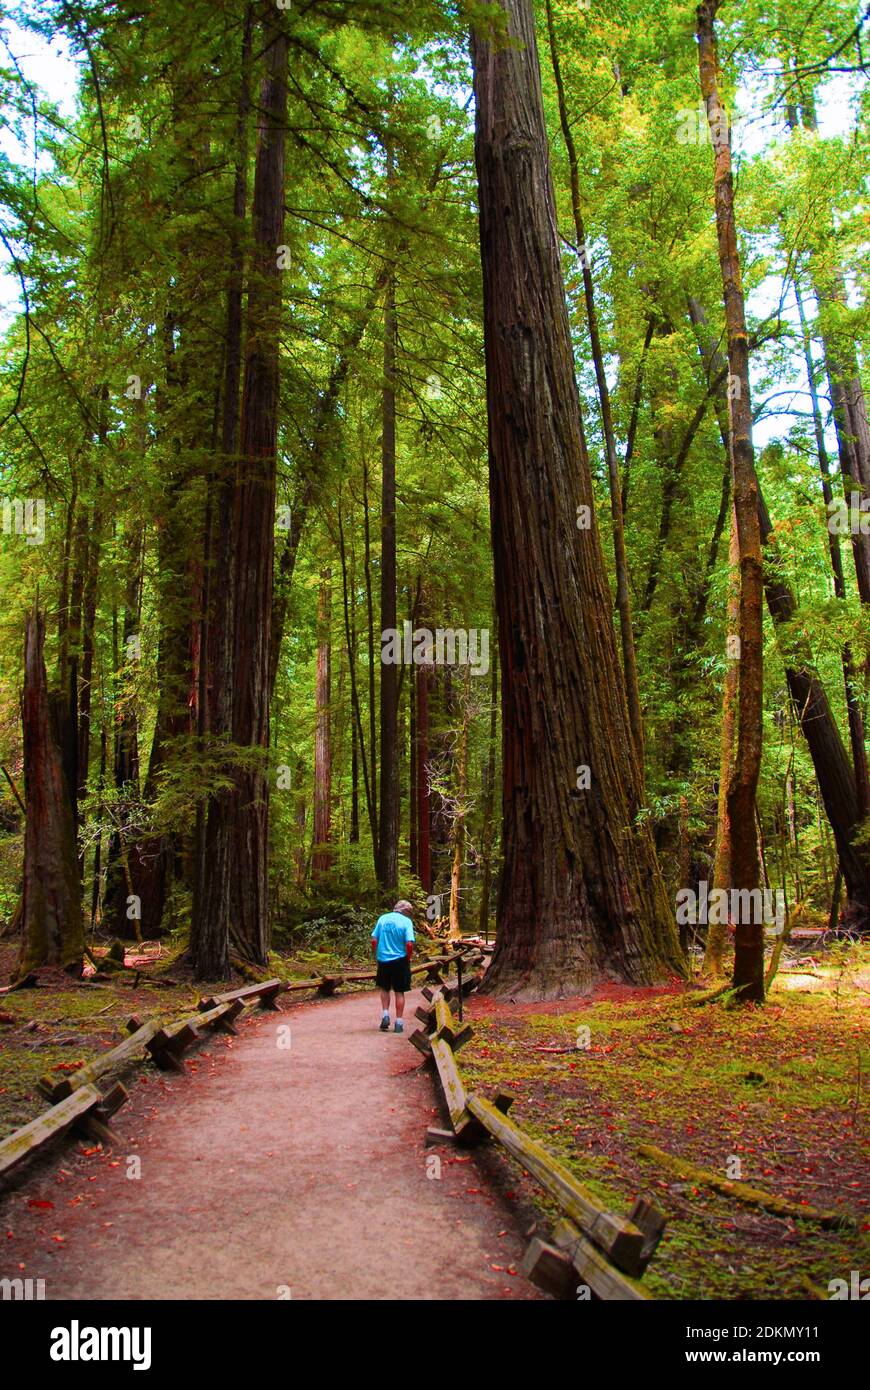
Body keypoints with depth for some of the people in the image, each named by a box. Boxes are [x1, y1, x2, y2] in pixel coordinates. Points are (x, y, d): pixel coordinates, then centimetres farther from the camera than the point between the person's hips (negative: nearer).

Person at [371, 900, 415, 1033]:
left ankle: (385, 1014, 9)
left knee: (384, 988, 21)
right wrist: (408, 958, -1)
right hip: (400, 961, -2)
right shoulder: (406, 922, -7)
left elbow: (374, 940, 0)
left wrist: (376, 955, 11)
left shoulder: (382, 918, 3)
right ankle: (399, 1022, 11)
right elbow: (409, 944, -16)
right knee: (399, 992, 9)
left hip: (383, 959, 2)